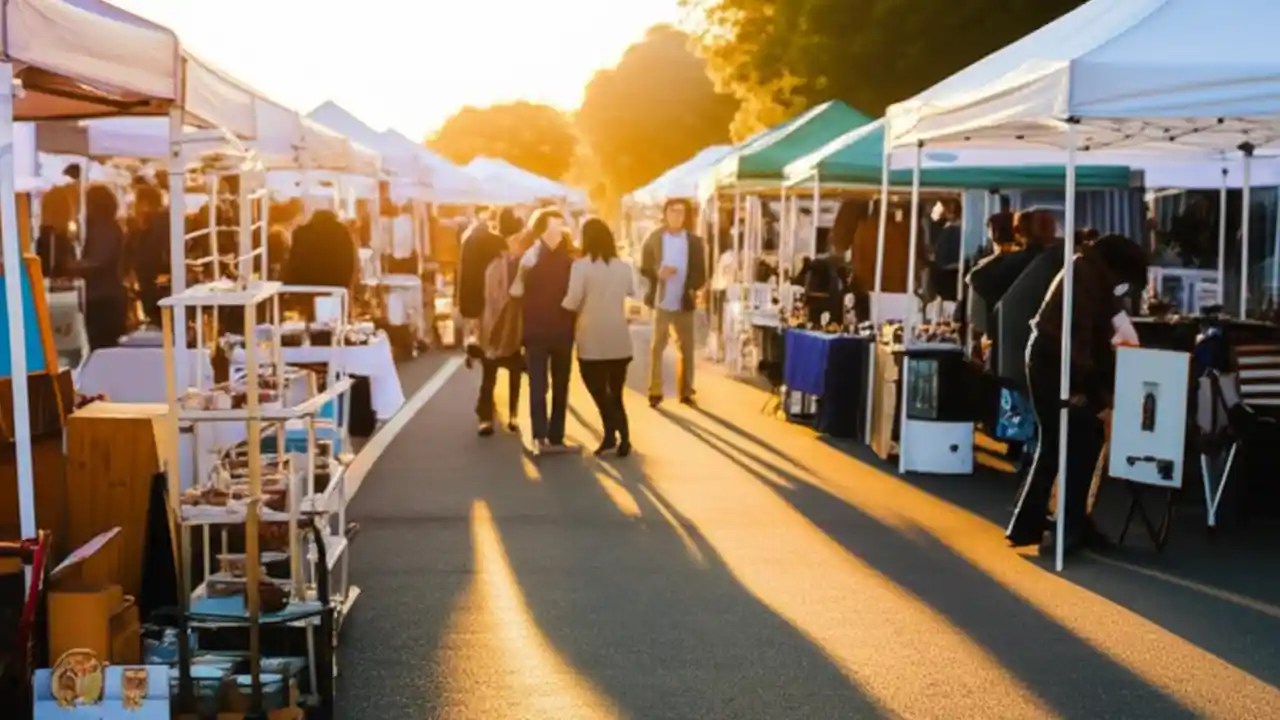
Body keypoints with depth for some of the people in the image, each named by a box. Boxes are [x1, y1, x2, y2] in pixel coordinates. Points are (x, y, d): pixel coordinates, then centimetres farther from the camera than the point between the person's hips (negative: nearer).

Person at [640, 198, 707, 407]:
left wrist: (691, 287, -19)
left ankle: (686, 392, 17)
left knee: (687, 349, 7)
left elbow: (701, 275, 1)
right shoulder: (653, 239, -1)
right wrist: (658, 273, -19)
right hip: (661, 303, -1)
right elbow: (644, 268, 0)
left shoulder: (694, 241, 0)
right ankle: (655, 392, 6)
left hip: (684, 304, 2)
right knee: (657, 348, 1)